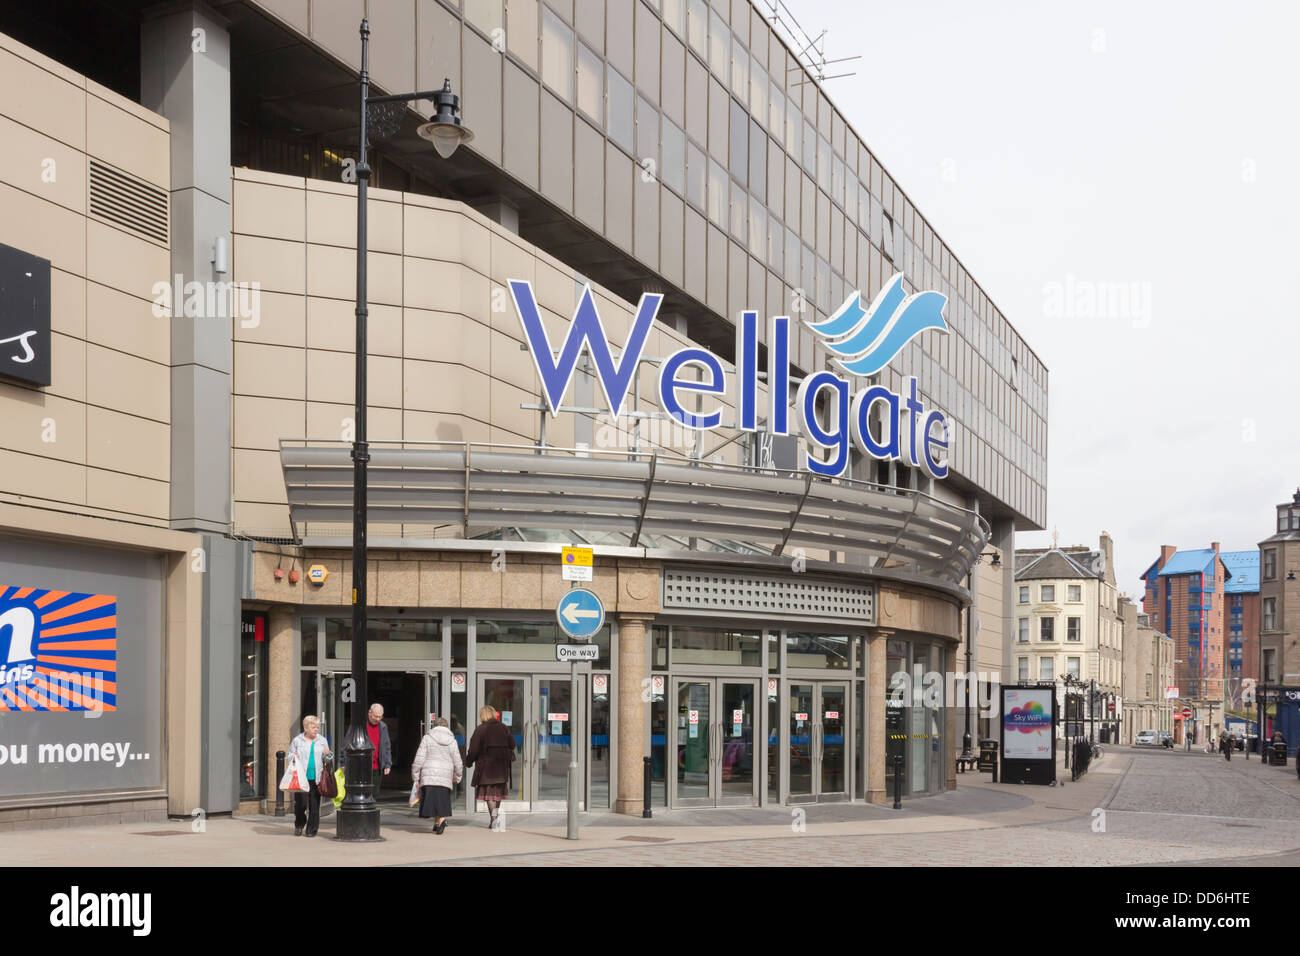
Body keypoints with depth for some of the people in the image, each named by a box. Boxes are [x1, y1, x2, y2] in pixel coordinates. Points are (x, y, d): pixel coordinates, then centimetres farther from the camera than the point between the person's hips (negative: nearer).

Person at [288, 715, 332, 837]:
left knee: (314, 805, 0)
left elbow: (327, 760, 17)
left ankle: (312, 829, 9)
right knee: (300, 803, -6)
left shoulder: (322, 741, 13)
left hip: (316, 778, 2)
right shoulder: (297, 741, 7)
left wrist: (328, 755, -5)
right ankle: (299, 825, 19)